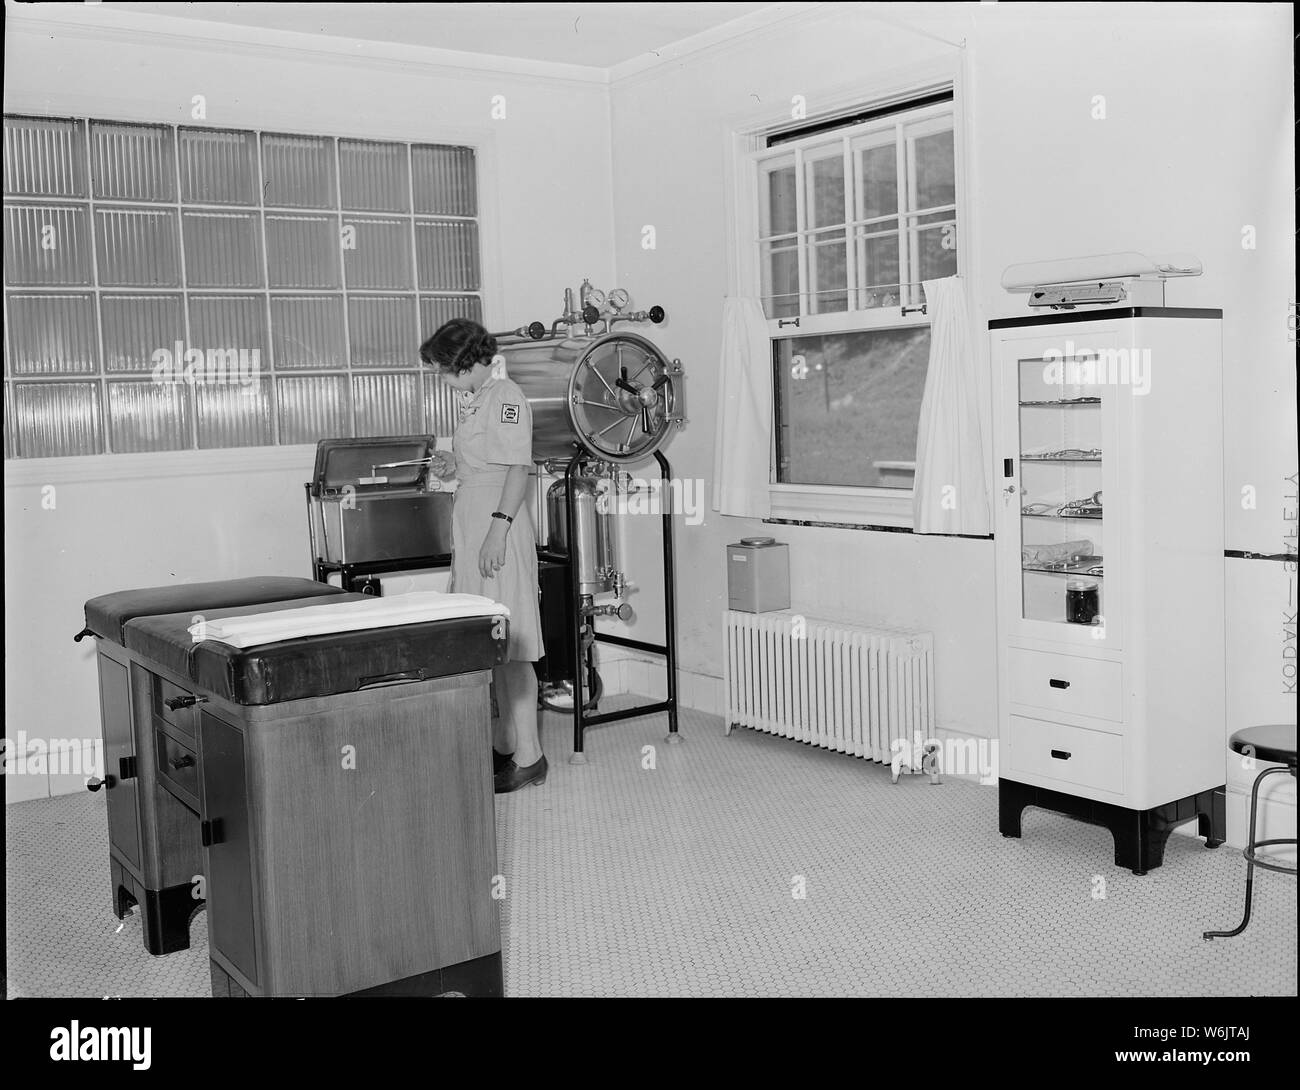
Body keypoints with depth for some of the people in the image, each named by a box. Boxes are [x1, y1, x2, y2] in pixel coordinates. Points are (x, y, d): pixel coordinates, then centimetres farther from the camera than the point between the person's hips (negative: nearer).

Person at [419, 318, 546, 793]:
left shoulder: (506, 397, -11)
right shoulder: (476, 399, 18)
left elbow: (518, 469, -18)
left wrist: (498, 528, -24)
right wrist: (455, 467, 11)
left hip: (500, 529, -10)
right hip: (472, 530, 10)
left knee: (510, 647, -7)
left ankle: (528, 758, -1)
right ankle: (503, 746, 21)